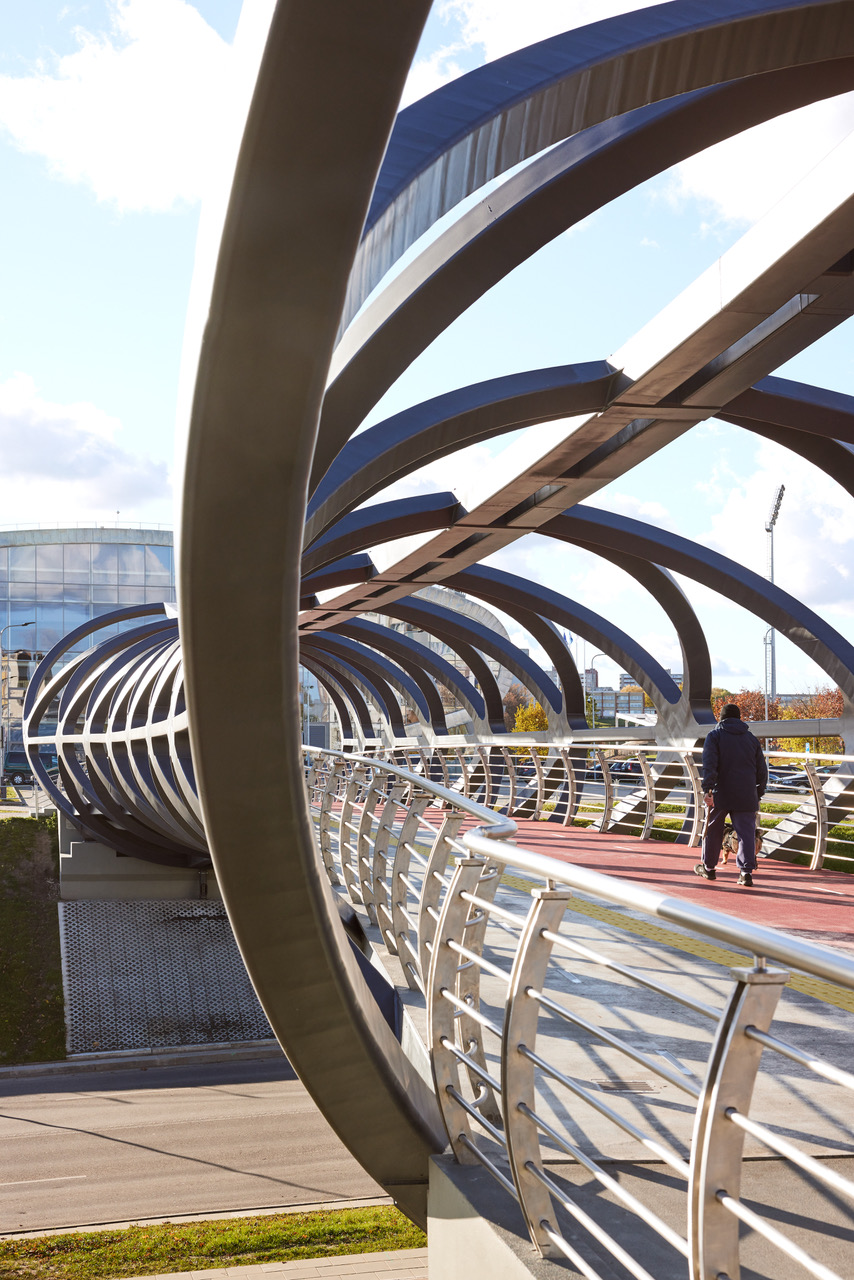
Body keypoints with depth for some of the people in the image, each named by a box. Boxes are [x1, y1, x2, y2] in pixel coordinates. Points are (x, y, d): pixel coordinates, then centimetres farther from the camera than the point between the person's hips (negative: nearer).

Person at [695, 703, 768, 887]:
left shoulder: (715, 736, 1)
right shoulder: (751, 738, 12)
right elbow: (762, 769, 14)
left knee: (713, 830, 13)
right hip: (747, 796, 2)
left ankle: (708, 868, 24)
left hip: (720, 795, -2)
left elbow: (709, 764, -12)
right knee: (746, 832, 0)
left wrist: (708, 789, -17)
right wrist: (759, 793, 22)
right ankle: (746, 871, -12)